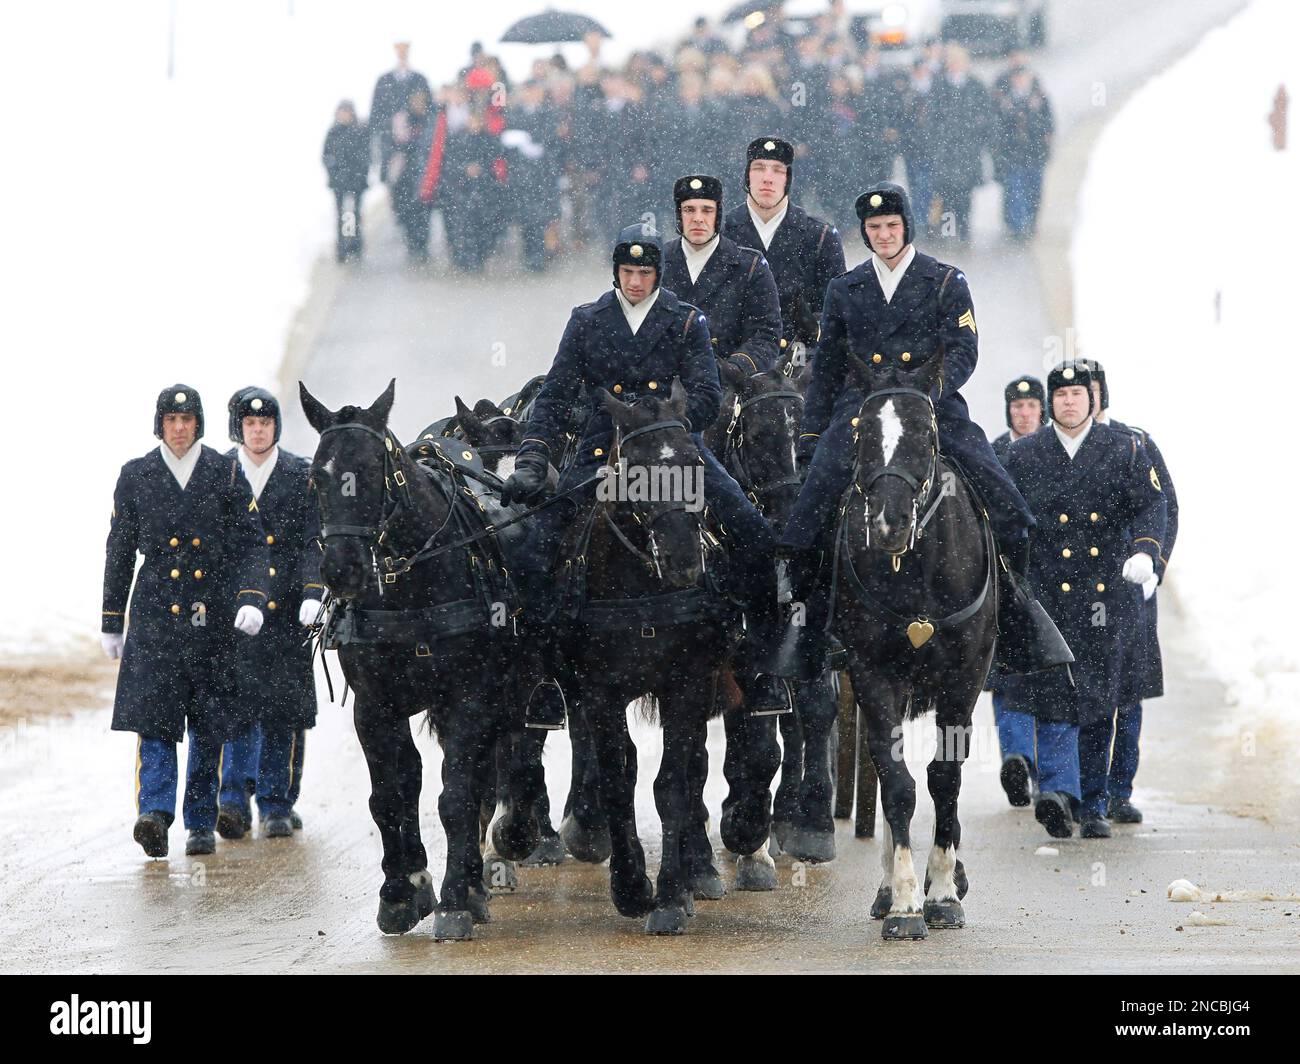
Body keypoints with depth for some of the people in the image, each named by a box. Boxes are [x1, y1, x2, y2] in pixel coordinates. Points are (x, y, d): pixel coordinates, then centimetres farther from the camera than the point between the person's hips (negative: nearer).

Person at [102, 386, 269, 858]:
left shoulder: (225, 474, 3)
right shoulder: (135, 476, 5)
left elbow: (250, 544, 2)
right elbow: (119, 553, 10)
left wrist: (251, 598, -14)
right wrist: (112, 621, 10)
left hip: (213, 614, 1)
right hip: (155, 614, -1)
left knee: (209, 723, 6)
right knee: (153, 715, -15)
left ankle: (201, 823, 15)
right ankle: (154, 814, -25)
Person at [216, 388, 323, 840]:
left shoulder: (301, 476, 6)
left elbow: (312, 543, 2)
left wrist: (312, 593, -13)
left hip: (285, 611, 1)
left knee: (284, 707, 3)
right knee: (235, 702, -11)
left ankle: (277, 804, 11)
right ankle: (234, 799, -10)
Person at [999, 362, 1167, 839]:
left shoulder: (1125, 450, 7)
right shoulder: (1023, 455, 6)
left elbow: (1149, 504, 0)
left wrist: (1144, 550, -18)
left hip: (1105, 597, 1)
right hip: (1045, 596, -1)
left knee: (1098, 702, 7)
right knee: (1054, 693, -17)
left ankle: (1091, 806, 16)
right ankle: (1059, 794, -26)